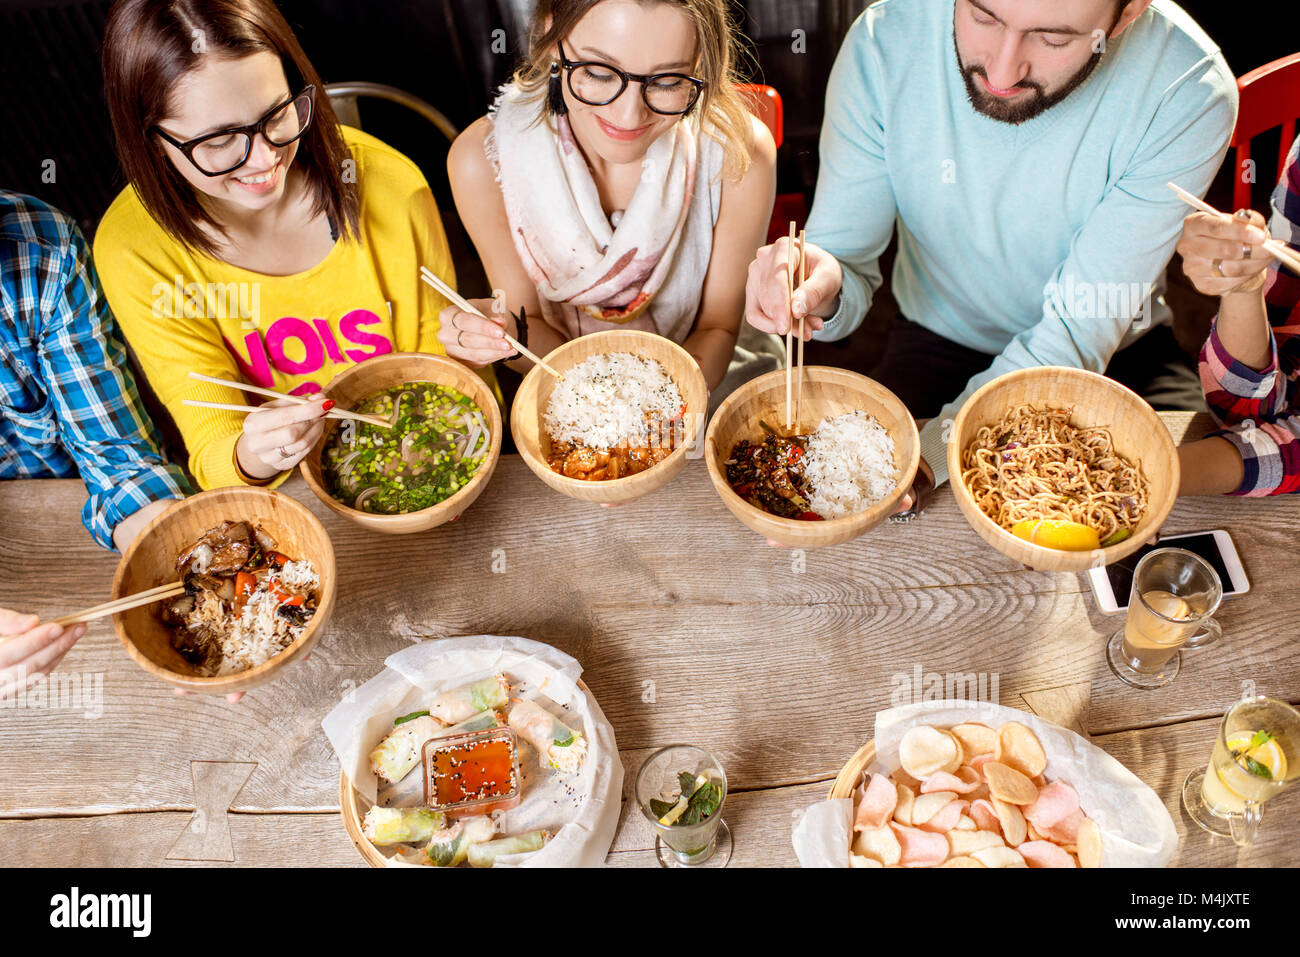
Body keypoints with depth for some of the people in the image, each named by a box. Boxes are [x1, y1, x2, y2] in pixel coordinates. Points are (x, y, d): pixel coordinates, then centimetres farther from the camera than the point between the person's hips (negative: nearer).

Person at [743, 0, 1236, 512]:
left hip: (1110, 356, 0)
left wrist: (925, 458, -38)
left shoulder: (1189, 91, -25)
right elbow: (845, 252, -16)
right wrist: (824, 293, -41)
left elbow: (1078, 332, -24)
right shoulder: (882, 44, -21)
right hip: (938, 339, 1)